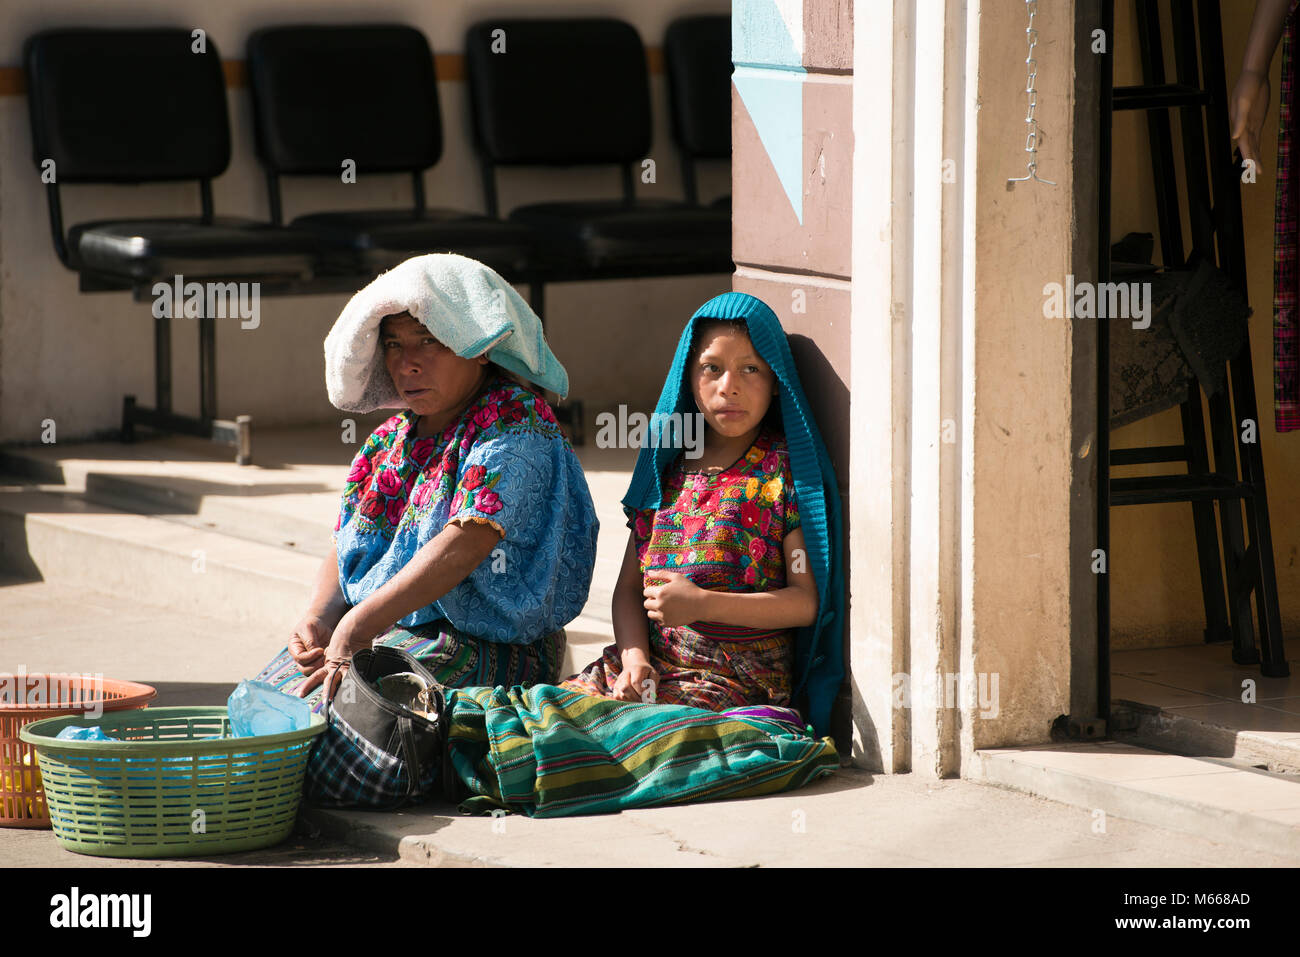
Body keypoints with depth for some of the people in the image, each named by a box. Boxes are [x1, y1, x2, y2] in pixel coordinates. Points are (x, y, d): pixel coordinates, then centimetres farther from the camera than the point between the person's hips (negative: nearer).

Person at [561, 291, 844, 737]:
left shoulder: (784, 471, -1)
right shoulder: (667, 469, 15)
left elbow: (808, 601, -7)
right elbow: (629, 587, 13)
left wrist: (703, 604, -17)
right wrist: (634, 658, -8)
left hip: (737, 678, -6)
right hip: (650, 663, 6)